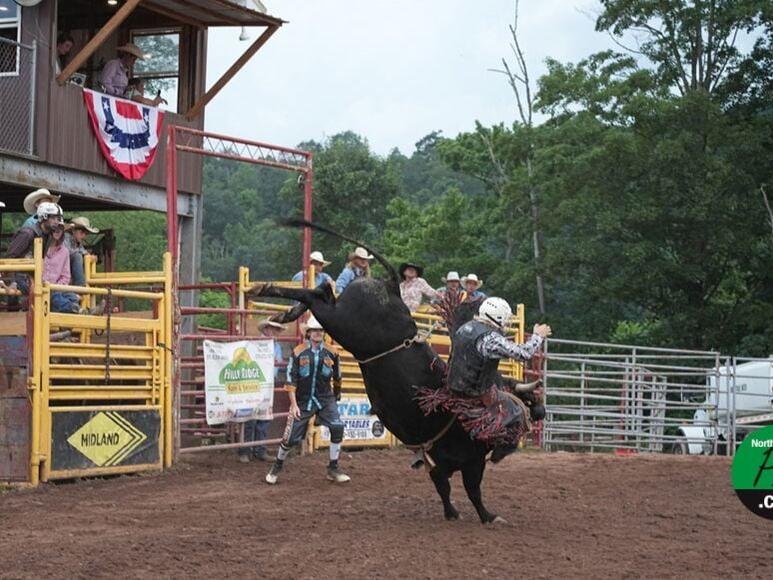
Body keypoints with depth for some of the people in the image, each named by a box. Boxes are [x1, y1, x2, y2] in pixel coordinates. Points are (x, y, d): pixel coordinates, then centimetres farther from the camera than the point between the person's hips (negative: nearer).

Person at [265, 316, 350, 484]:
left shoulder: (330, 353, -2)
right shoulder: (298, 352, -9)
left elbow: (337, 376, 14)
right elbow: (291, 379, -9)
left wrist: (336, 394, 23)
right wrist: (293, 404, -13)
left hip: (325, 399, 2)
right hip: (302, 400, -2)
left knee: (337, 427, -17)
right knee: (291, 437, -1)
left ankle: (333, 469, -4)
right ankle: (277, 466, 26)